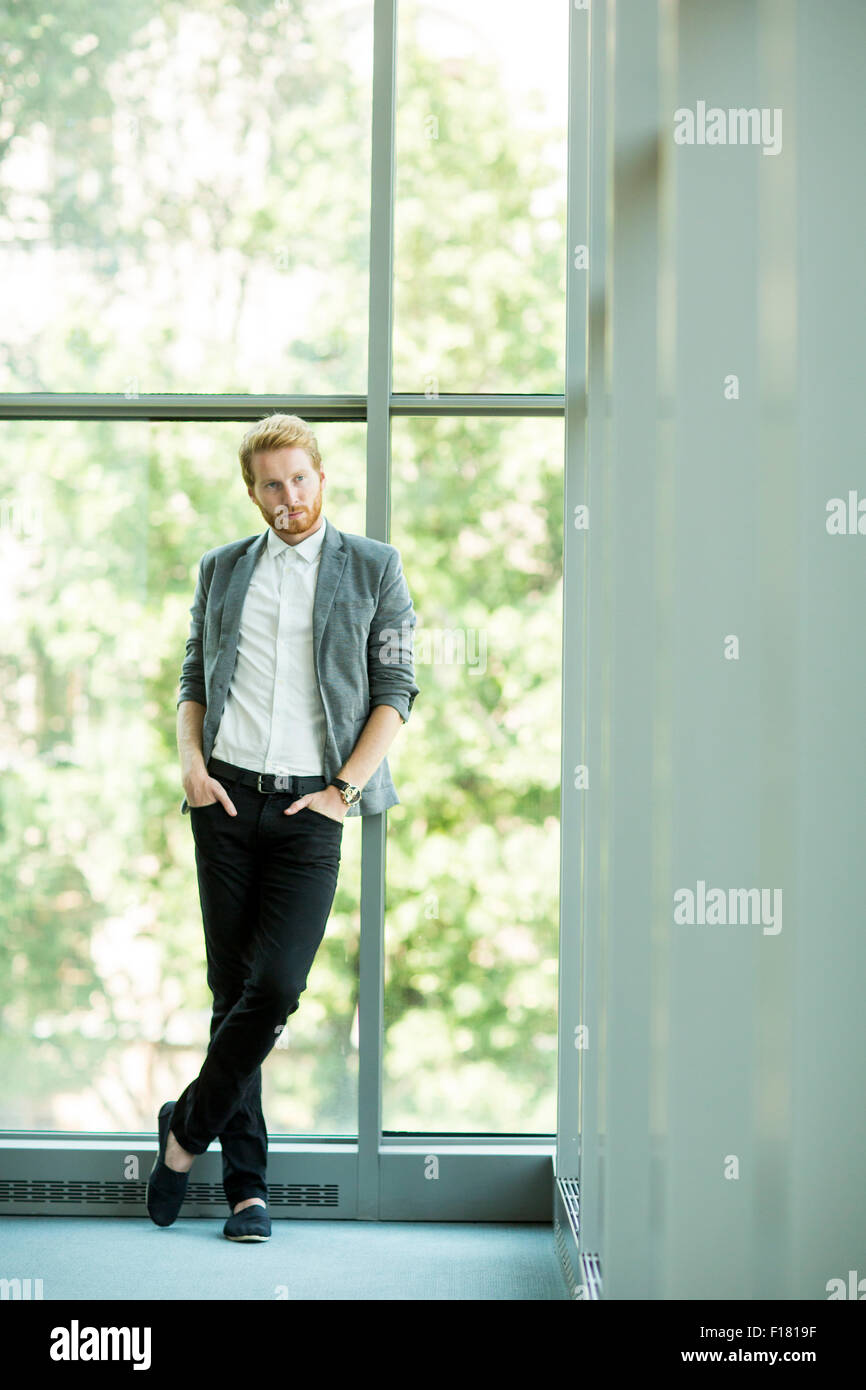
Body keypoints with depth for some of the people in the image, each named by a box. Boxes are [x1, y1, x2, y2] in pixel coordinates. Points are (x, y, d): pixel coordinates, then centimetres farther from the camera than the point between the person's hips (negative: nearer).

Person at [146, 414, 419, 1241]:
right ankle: (246, 1183, 12)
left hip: (309, 805, -2)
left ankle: (187, 1129, 10)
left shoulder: (372, 568, 6)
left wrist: (346, 788, -6)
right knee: (232, 992, 4)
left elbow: (395, 690, 3)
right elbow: (193, 678, 17)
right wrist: (191, 761, -1)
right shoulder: (222, 569, 14)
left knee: (276, 988, -12)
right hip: (226, 799, 3)